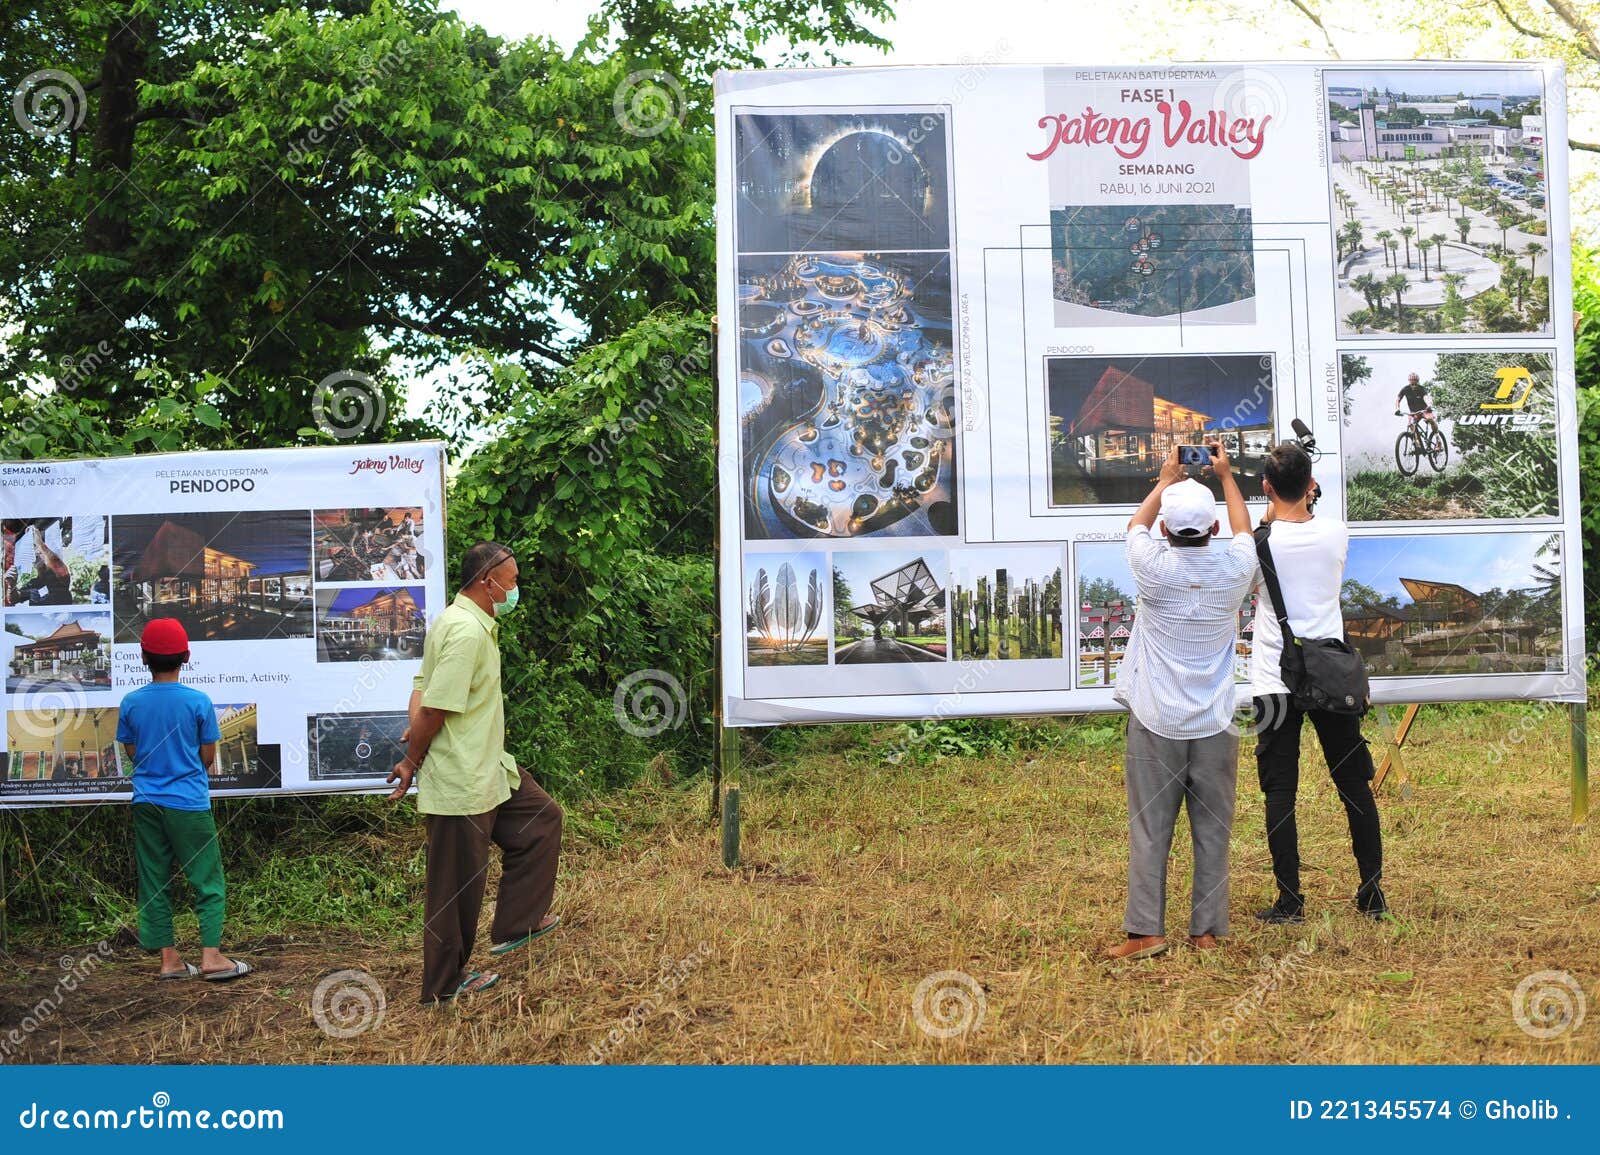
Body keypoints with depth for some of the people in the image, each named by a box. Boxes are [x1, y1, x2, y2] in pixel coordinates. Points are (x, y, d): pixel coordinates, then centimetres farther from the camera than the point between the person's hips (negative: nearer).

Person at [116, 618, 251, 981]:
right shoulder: (198, 701, -10)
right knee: (208, 879, 4)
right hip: (188, 802, -3)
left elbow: (132, 754, 7)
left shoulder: (131, 703, -2)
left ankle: (169, 958, 12)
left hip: (147, 802, 4)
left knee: (154, 881, 10)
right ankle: (211, 955, -1)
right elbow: (208, 756, -2)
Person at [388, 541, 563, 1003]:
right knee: (456, 884, 2)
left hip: (489, 770, 11)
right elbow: (437, 708, -23)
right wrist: (411, 764, -11)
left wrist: (415, 730, -5)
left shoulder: (475, 625, 11)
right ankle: (444, 984, 16)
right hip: (460, 782, -11)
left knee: (542, 818, 20)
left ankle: (514, 926, 25)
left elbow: (423, 687, 12)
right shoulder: (467, 632, -23)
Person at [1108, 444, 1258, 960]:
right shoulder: (1234, 568, -5)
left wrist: (1167, 479, 27)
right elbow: (1244, 530, 21)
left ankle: (1145, 930, 2)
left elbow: (1137, 525, 15)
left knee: (1149, 828, 2)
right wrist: (1225, 475, 32)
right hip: (1215, 723, 2)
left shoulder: (1155, 568, -9)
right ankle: (1207, 930, 13)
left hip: (1155, 722, -1)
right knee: (1213, 830, 8)